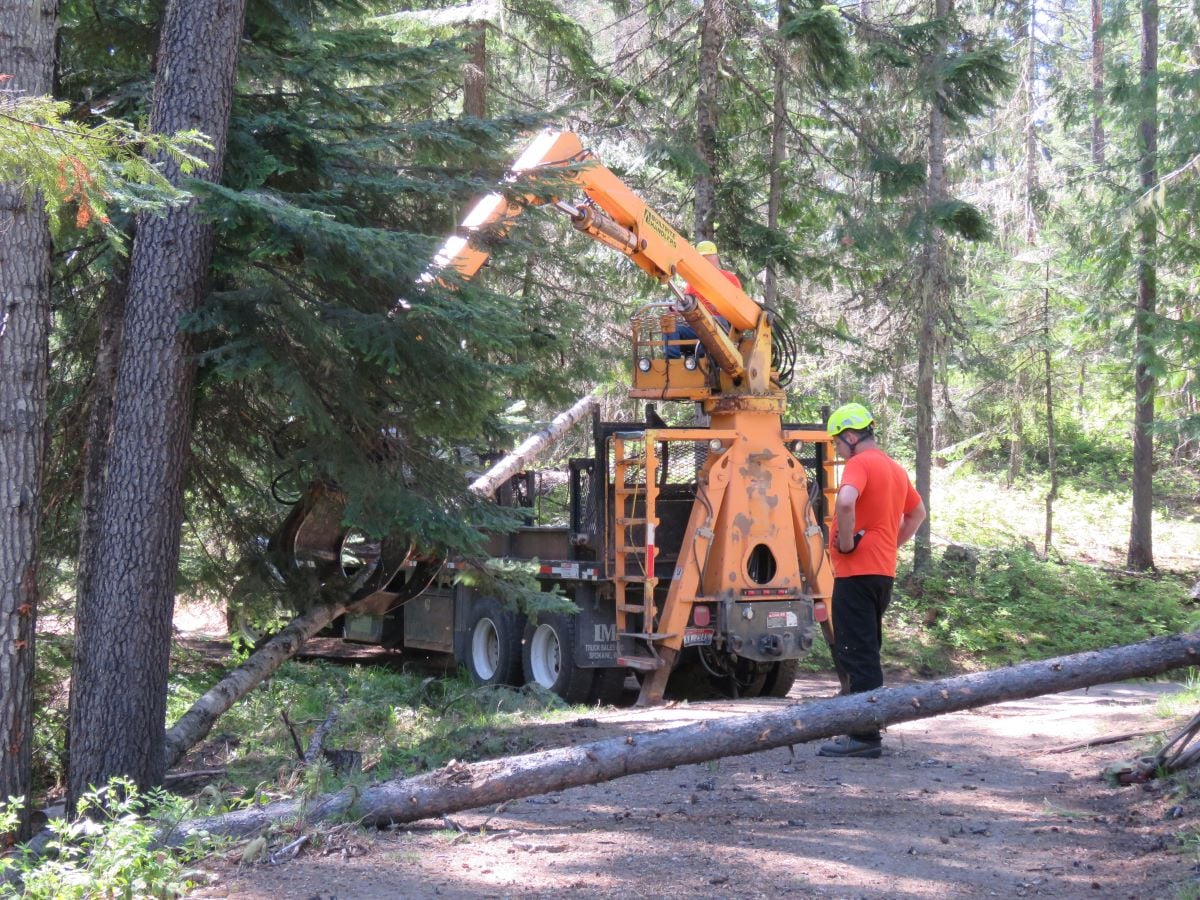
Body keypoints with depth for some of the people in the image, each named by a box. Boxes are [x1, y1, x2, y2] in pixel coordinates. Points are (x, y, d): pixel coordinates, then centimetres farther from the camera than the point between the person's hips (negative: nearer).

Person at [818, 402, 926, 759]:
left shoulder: (859, 464, -11)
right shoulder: (894, 468, 18)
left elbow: (846, 502, -32)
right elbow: (917, 513, 31)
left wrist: (846, 541, -18)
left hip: (857, 572, -9)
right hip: (883, 571, 9)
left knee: (857, 654, -8)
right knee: (866, 653, 15)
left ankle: (865, 737, -9)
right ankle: (867, 730, 19)